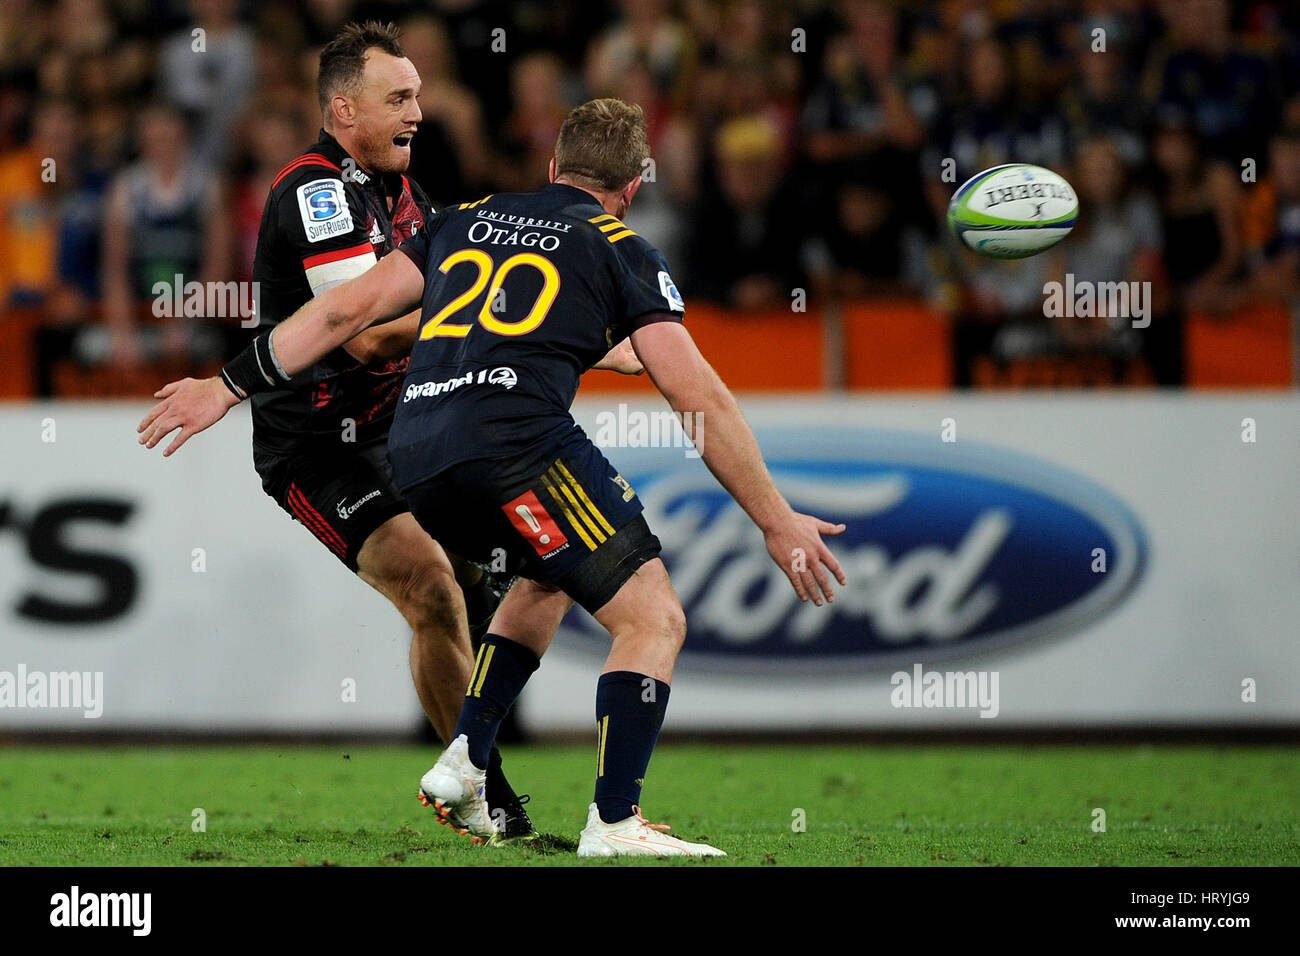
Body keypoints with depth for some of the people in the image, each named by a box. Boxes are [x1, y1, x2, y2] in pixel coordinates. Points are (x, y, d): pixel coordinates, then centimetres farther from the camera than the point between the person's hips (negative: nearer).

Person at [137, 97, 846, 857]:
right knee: (654, 619, -3)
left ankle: (463, 767, 23)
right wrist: (776, 521, 10)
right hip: (517, 438, -7)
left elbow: (346, 310, 23)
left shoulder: (467, 220, 27)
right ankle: (615, 824, -16)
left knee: (548, 581, 32)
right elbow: (699, 398, 6)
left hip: (415, 458, 7)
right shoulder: (622, 252, 12)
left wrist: (230, 387, 29)